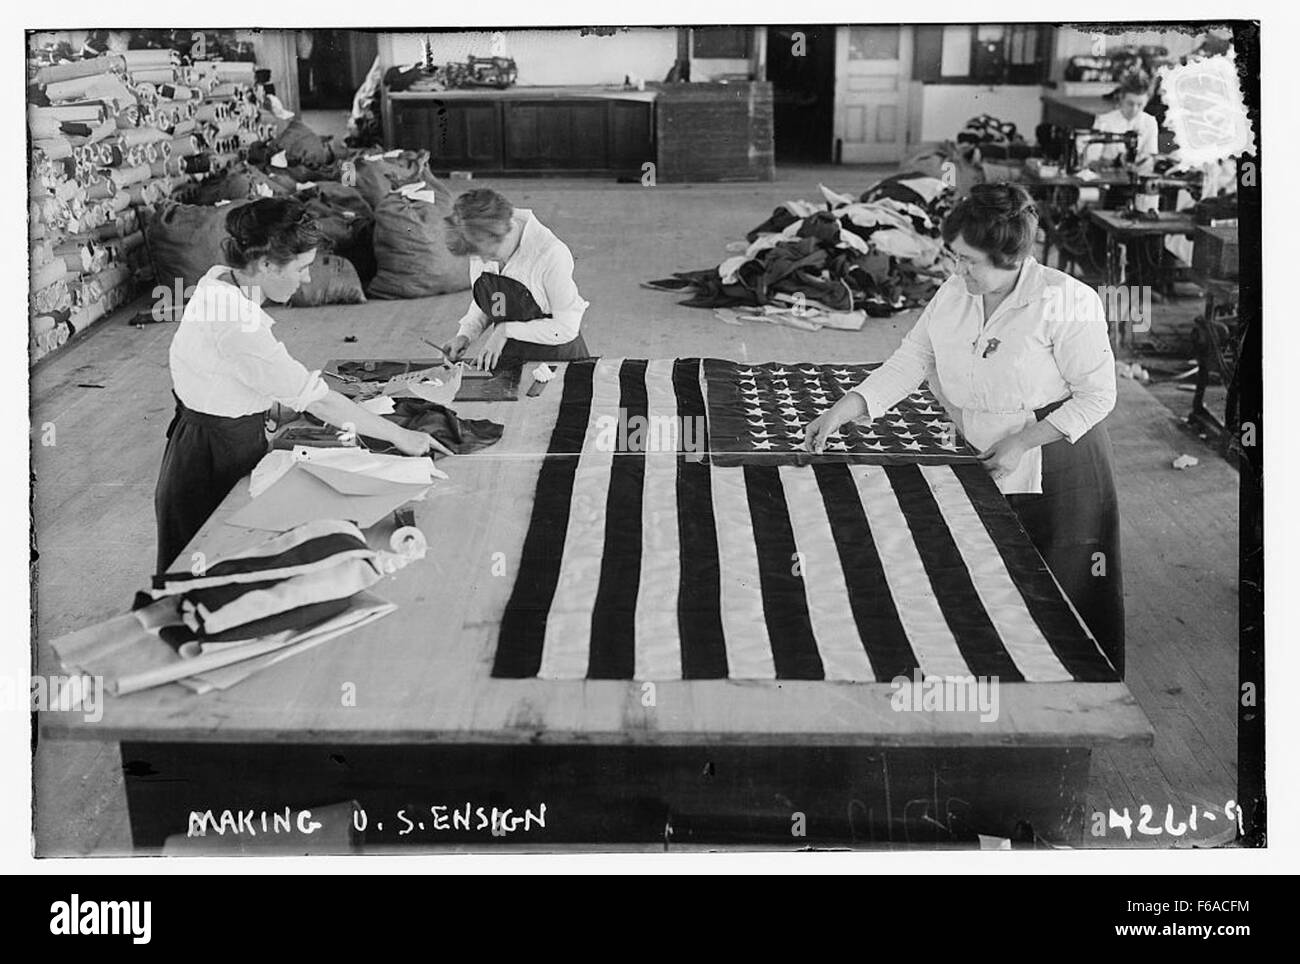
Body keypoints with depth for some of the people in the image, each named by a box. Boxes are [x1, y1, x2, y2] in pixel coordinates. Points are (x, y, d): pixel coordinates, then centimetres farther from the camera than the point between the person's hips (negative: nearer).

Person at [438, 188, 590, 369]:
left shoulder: (551, 254, -20)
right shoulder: (481, 247, -2)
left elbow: (566, 328, -15)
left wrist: (507, 330, -17)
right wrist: (465, 334, -4)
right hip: (504, 360, 6)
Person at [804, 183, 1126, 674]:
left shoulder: (1066, 302, -16)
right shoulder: (953, 294, 1)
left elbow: (1097, 395, -13)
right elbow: (909, 361, 4)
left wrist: (1022, 441, -17)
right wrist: (840, 412, -6)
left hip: (1058, 472, -5)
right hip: (984, 468, 5)